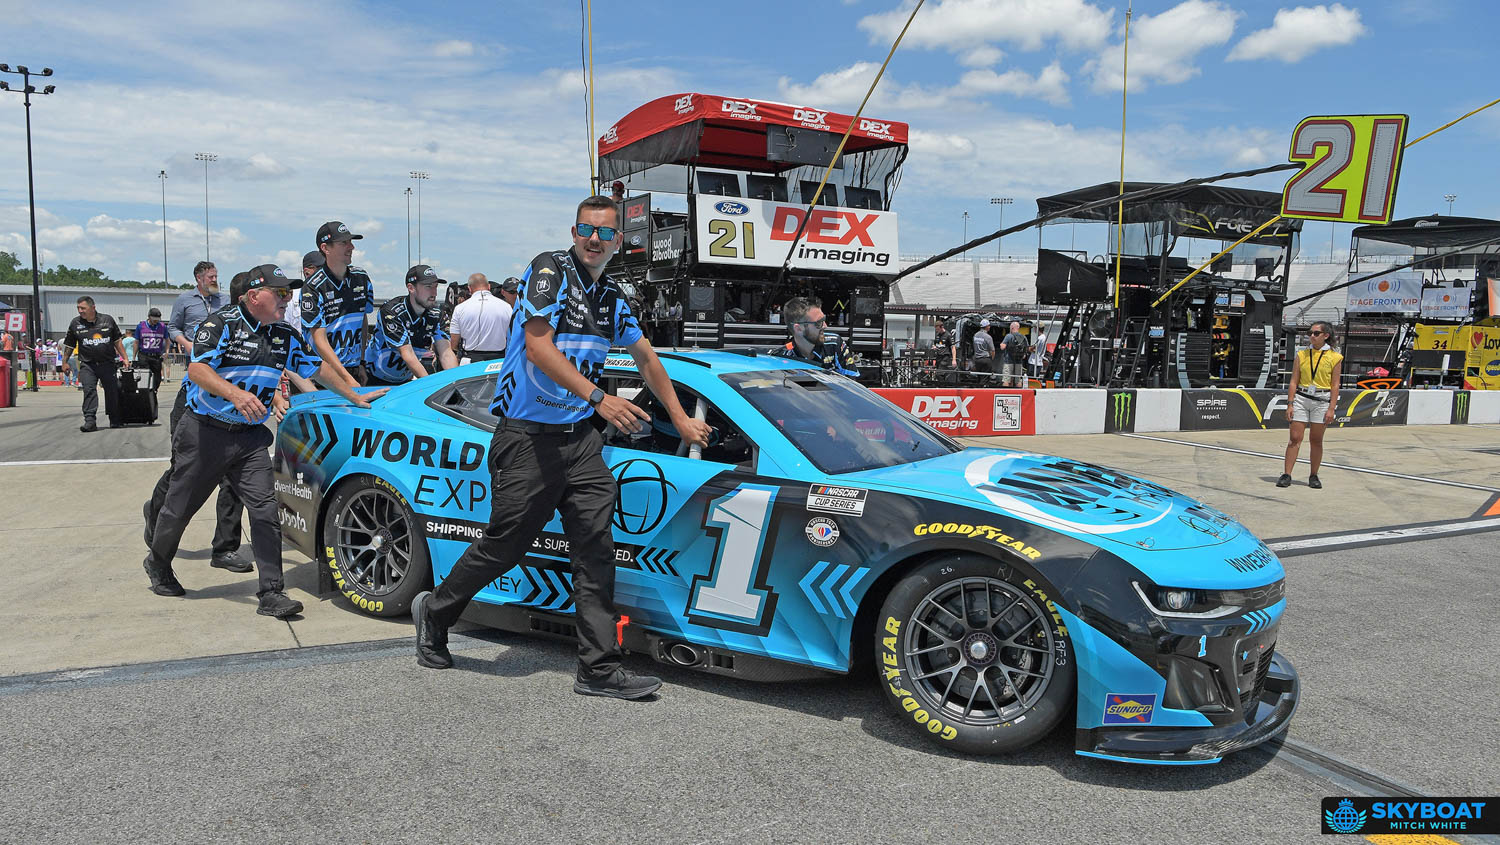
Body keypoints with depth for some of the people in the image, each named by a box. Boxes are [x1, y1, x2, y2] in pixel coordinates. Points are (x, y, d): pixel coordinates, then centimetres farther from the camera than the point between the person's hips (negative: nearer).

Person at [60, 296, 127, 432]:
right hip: (87, 364, 0)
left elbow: (117, 341, 11)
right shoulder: (75, 323, 4)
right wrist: (64, 362, 13)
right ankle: (90, 420, -16)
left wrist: (125, 358, 9)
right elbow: (69, 345, 13)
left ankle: (115, 419, 22)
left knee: (112, 391, 7)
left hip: (108, 363, 1)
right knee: (89, 391, -13)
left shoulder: (107, 320, 4)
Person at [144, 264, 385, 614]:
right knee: (180, 507, 10)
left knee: (266, 510, -8)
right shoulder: (222, 323, -11)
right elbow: (197, 369, -22)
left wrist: (356, 398, 18)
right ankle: (158, 562, 39)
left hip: (251, 437, 4)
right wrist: (234, 393, -38)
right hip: (204, 432, -4)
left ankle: (271, 594, -7)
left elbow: (318, 366, 19)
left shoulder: (285, 335, 8)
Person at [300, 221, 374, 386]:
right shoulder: (313, 288, -12)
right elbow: (320, 340, -14)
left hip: (354, 370, 5)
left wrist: (362, 365, 10)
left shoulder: (361, 278, 6)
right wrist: (347, 378, -19)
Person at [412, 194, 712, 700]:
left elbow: (645, 356, 24)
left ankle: (599, 668, 3)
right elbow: (538, 345, -19)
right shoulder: (550, 269, -7)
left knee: (597, 548, -1)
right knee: (504, 546, 2)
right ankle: (435, 612, 28)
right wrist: (597, 398, -27)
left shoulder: (611, 296, 14)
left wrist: (680, 419, 23)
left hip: (580, 437, 6)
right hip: (529, 437, -6)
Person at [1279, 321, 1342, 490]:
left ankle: (1313, 476, 14)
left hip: (1321, 400, -1)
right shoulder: (1302, 354, 7)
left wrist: (1331, 408, -7)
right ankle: (1286, 475, -2)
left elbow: (1335, 385, 0)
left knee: (1317, 440, 4)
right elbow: (1294, 381, 6)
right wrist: (1290, 404, -1)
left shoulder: (1334, 357, 2)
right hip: (1301, 398, 1)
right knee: (1295, 438, -3)